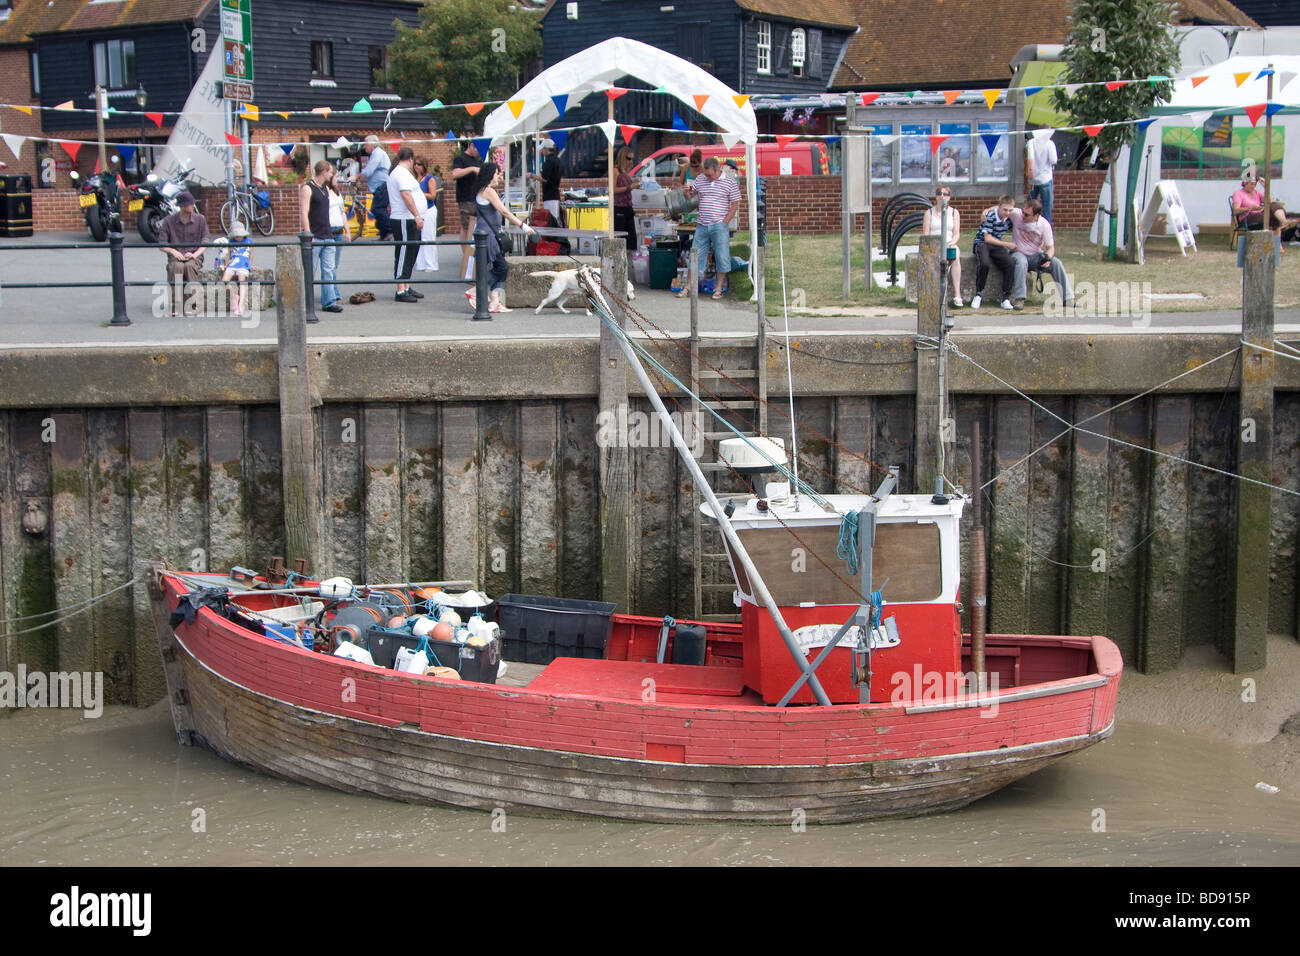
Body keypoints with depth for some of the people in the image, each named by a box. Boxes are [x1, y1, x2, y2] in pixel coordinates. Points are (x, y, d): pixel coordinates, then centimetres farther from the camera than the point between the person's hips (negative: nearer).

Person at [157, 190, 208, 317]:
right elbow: (162, 244, 4)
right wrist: (173, 251, -15)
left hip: (194, 256, 0)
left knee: (190, 266, -36)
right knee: (177, 266, -36)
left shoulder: (200, 219, 7)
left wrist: (195, 254, -12)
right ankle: (175, 306, -33)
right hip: (175, 256, 0)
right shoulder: (169, 221, 4)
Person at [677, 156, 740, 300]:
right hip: (702, 226, 4)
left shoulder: (729, 182, -1)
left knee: (722, 257, -1)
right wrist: (687, 190, -6)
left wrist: (724, 222, -7)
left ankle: (719, 288, 9)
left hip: (719, 226, -3)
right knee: (696, 256, 4)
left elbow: (735, 204, 0)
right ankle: (688, 288, 8)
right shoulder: (700, 180, 10)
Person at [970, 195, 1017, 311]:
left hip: (996, 246, 5)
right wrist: (1006, 244, -15)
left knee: (1010, 265, -24)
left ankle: (1006, 297, -17)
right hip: (982, 243, -5)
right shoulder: (990, 216, -16)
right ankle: (978, 294, -16)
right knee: (984, 264, -36)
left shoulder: (1009, 218, 1)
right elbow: (987, 238, -16)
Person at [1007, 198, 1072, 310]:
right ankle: (1019, 299, -39)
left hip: (1036, 255, 2)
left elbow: (1050, 247, -8)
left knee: (1057, 263, -21)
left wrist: (1048, 257, -29)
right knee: (1021, 261, -37)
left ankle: (1068, 299, -15)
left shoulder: (1044, 225, -13)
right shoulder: (1017, 214, -14)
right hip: (1018, 253, -2)